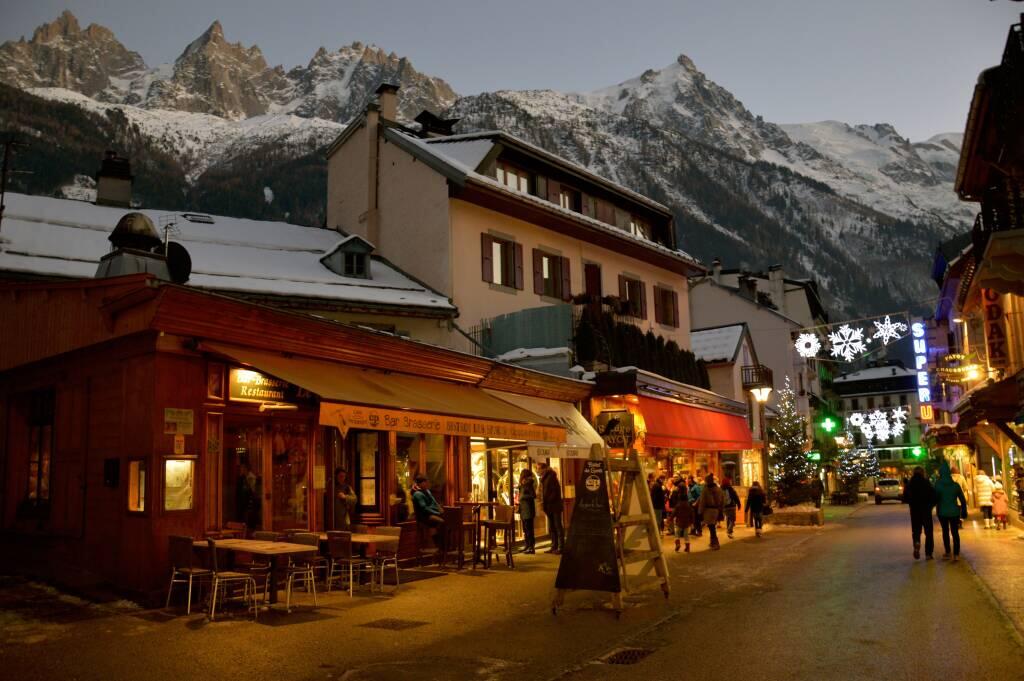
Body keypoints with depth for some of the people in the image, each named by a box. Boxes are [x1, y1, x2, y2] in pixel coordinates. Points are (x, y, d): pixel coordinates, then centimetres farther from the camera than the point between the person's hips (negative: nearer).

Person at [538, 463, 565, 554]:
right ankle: (554, 546, 17)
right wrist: (543, 502, 2)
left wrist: (546, 502, -17)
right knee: (551, 528, 11)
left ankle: (561, 547, -3)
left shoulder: (551, 477, -12)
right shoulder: (544, 479, 16)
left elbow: (555, 492, -18)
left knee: (558, 526, -5)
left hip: (554, 506, -9)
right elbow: (543, 493, 20)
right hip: (549, 508, 9)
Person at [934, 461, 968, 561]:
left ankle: (947, 553, 16)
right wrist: (964, 511, 8)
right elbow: (963, 499, 0)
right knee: (955, 532, 4)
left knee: (945, 532, 14)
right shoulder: (955, 485, -4)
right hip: (954, 512, 1)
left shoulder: (937, 485, -10)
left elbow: (935, 499, -6)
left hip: (942, 512, -1)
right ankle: (956, 554, -3)